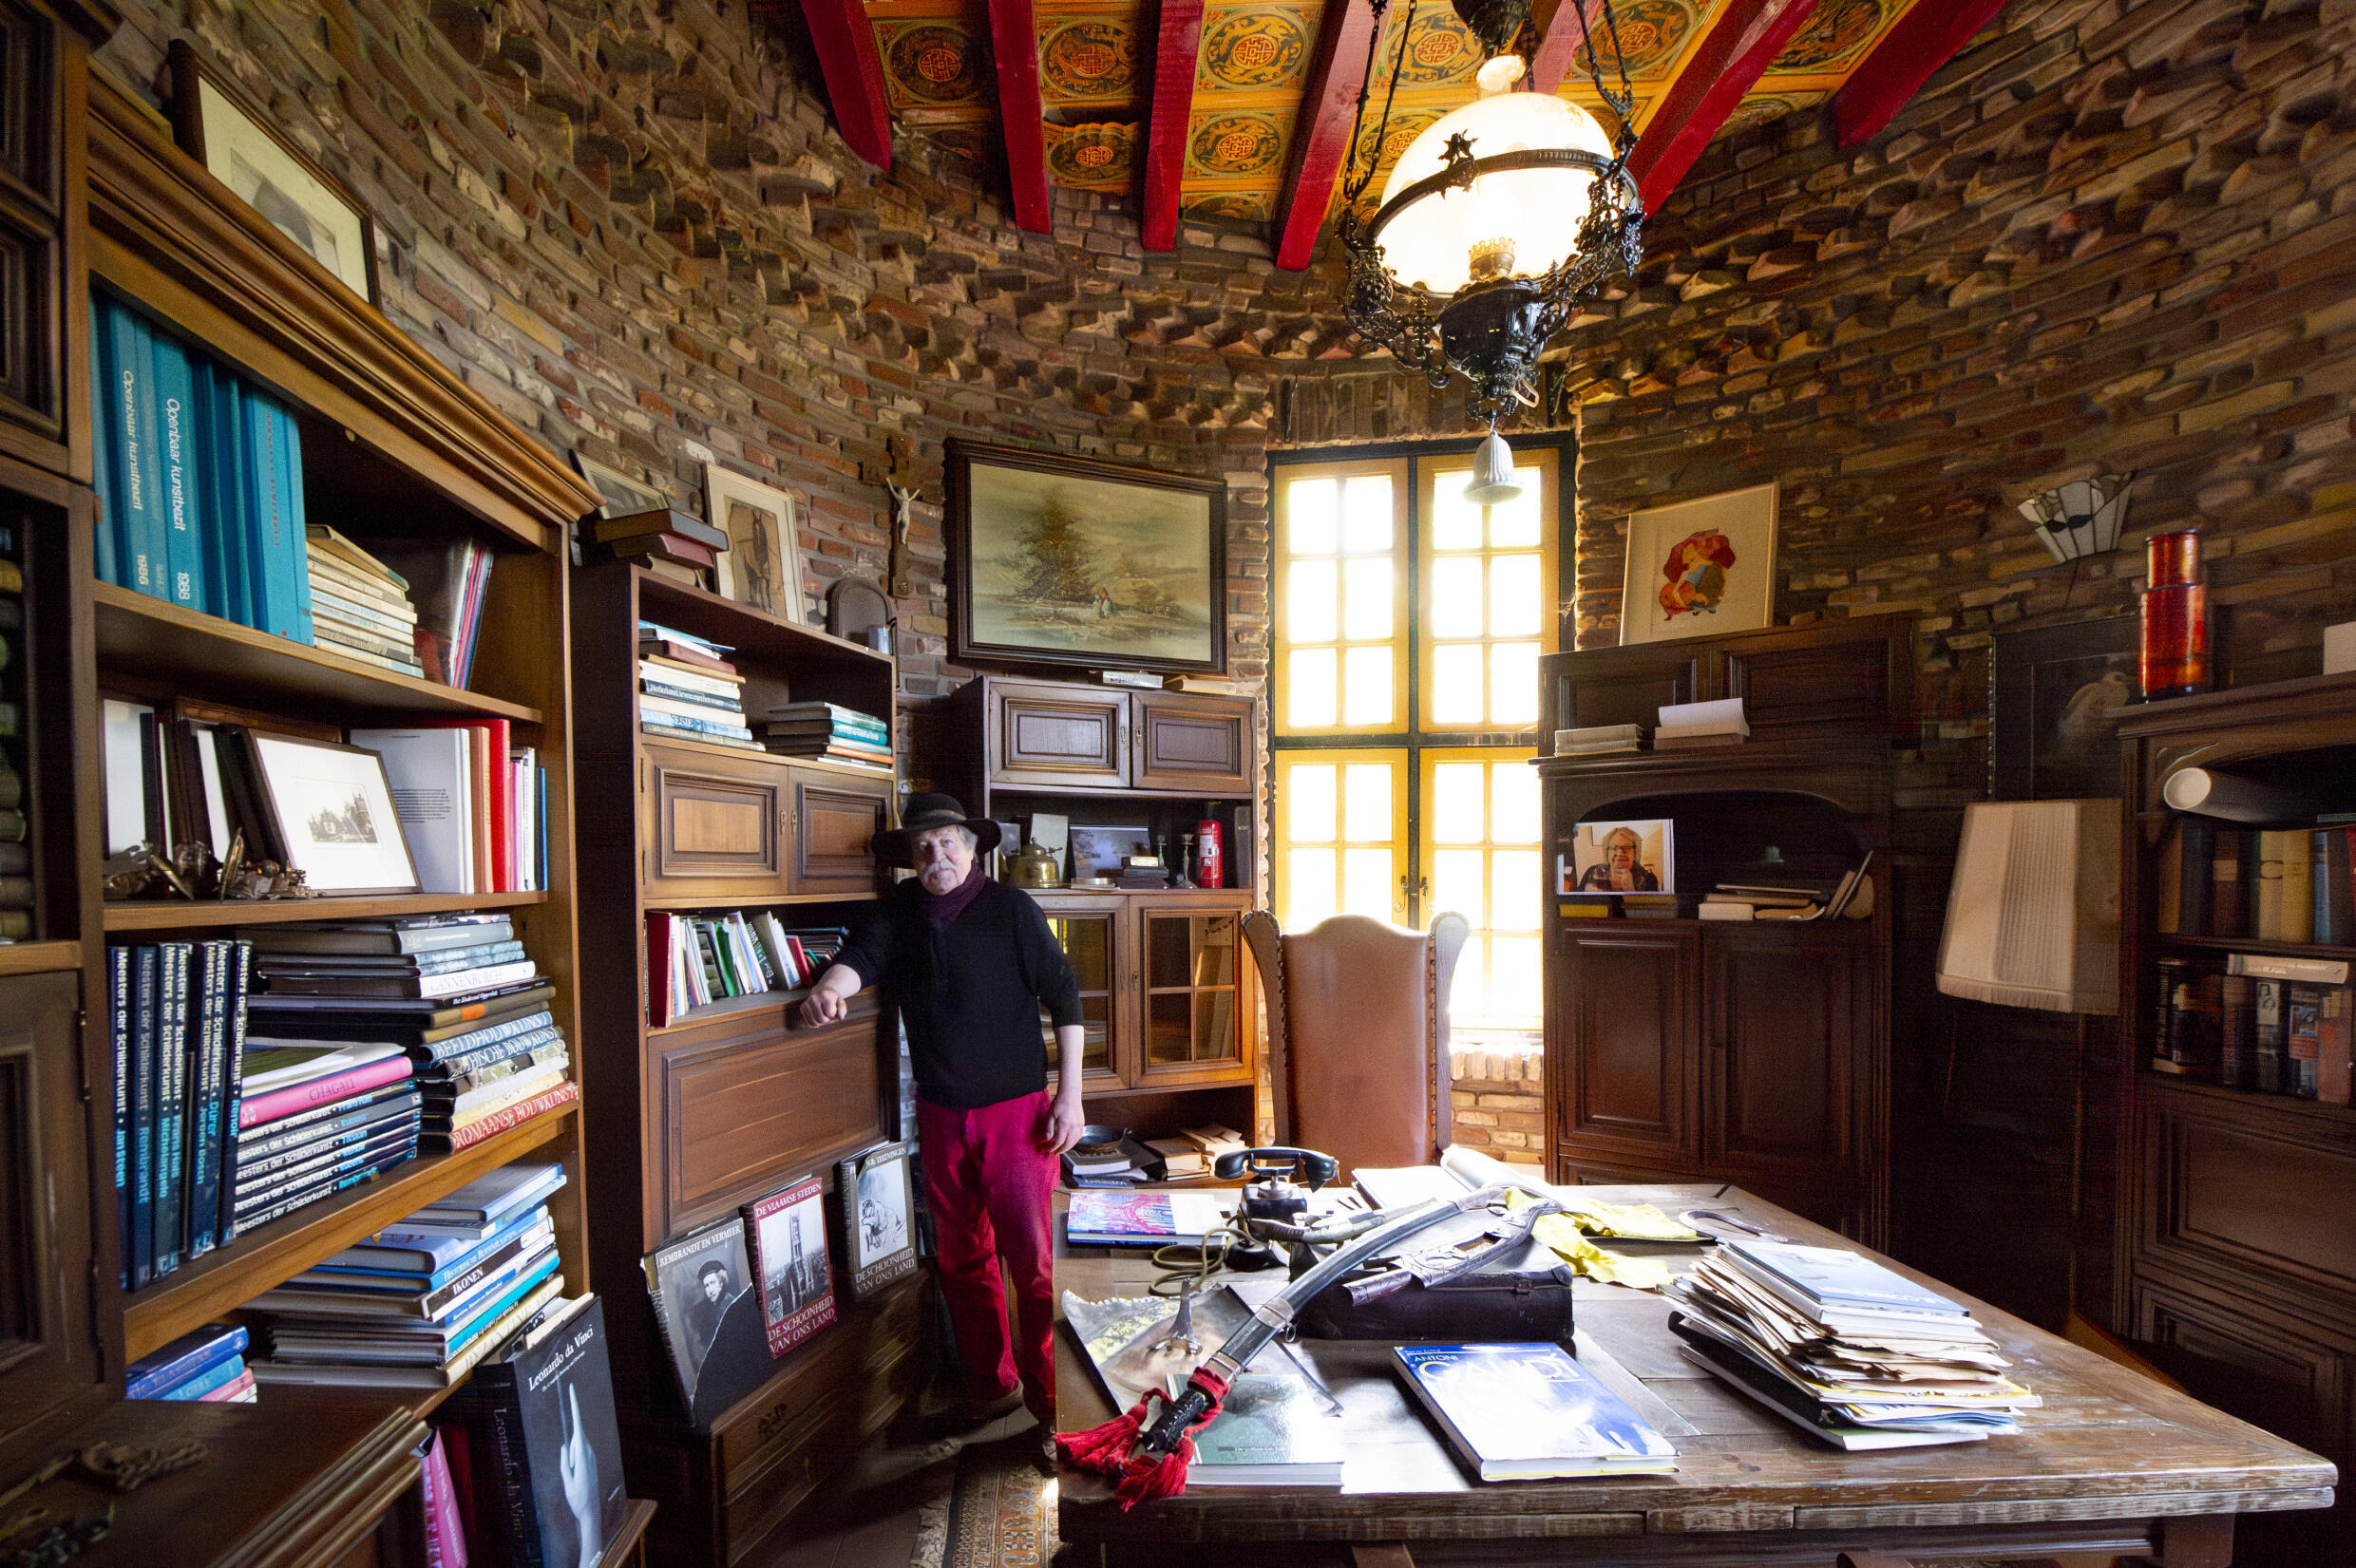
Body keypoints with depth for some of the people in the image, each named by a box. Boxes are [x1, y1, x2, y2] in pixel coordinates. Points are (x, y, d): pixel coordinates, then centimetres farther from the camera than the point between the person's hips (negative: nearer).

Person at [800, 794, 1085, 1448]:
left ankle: (1052, 1398, 19)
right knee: (962, 1259, 16)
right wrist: (831, 986, -36)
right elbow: (863, 955, -11)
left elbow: (1063, 996, -7)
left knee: (1032, 1259, -1)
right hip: (940, 1116, 5)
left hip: (1016, 1109, -4)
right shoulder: (901, 911, 4)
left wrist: (1069, 1095, -9)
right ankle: (991, 1384, 36)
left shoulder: (1011, 909, -9)